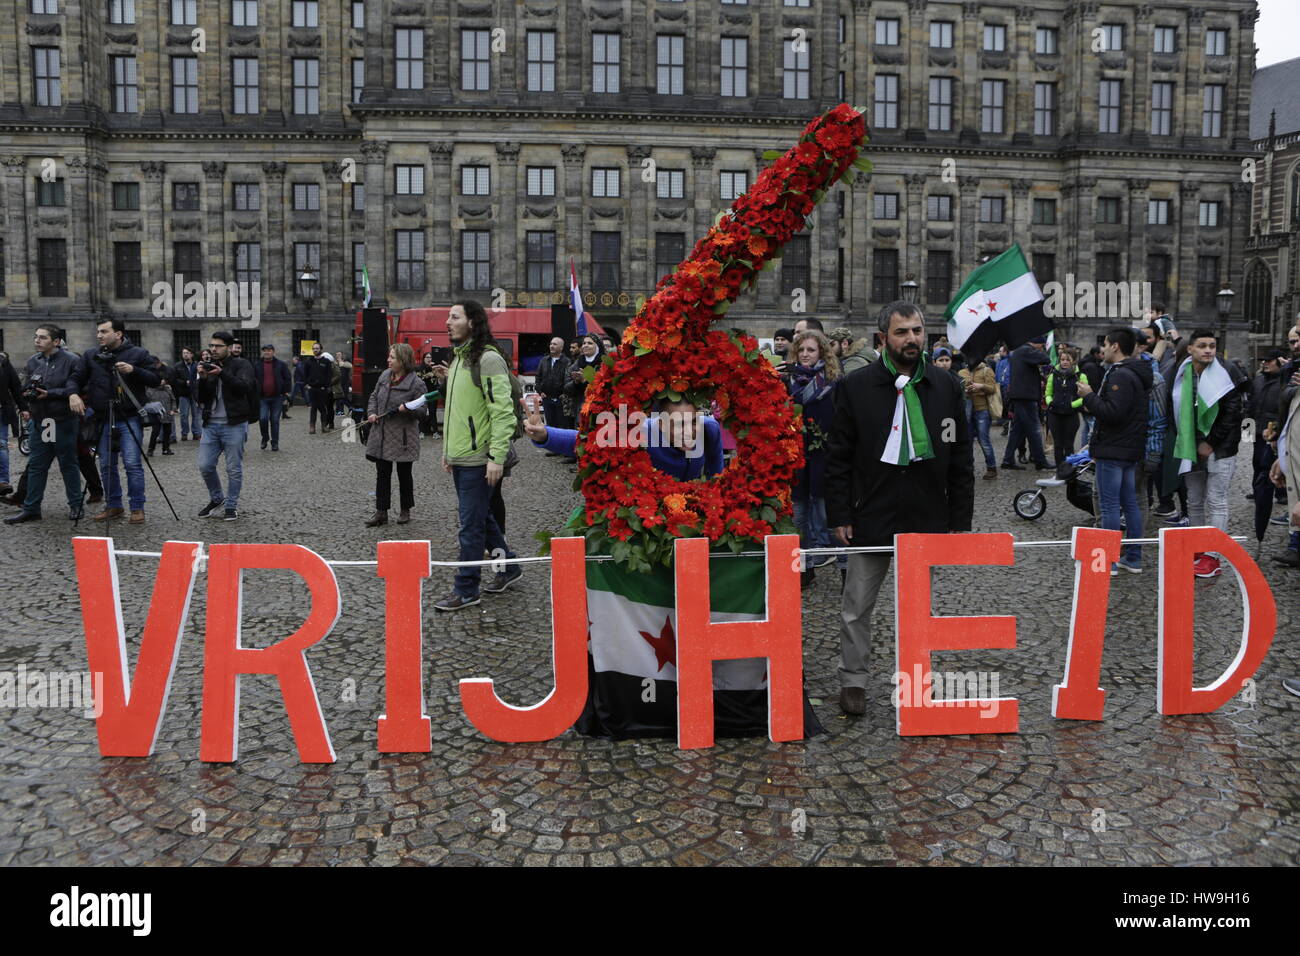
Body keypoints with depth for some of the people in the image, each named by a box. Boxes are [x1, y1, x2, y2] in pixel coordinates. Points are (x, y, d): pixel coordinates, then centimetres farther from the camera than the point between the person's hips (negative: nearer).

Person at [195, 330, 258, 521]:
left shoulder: (241, 364, 0)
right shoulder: (210, 367, 15)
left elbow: (244, 387, -18)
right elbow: (201, 398, 11)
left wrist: (222, 374, -24)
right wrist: (202, 379, -5)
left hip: (234, 425, -5)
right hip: (211, 424, 5)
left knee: (234, 469, 1)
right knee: (205, 466, 4)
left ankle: (231, 505, 13)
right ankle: (216, 499, 24)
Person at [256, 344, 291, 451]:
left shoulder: (281, 365, 4)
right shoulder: (258, 366, 8)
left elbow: (287, 380, 4)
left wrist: (286, 394, -3)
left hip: (277, 398, -1)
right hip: (262, 398, 1)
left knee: (275, 420, 3)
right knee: (263, 418, -10)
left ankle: (275, 442, 12)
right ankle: (265, 438, 13)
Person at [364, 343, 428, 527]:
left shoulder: (416, 383, -12)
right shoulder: (385, 375, 6)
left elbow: (422, 411, -10)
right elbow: (374, 396, 18)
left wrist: (407, 409, -28)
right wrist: (371, 413, 1)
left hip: (403, 437, -5)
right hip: (381, 434, 5)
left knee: (404, 475, 8)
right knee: (382, 474, 7)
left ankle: (405, 510, 24)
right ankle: (381, 512, 13)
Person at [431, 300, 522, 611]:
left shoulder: (488, 359, -14)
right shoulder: (459, 358, 15)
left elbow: (502, 411, -20)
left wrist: (497, 457, -23)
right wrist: (447, 449, 22)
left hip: (477, 459, -10)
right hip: (459, 457, 10)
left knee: (471, 524, -3)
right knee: (481, 517, 18)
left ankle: (466, 590, 7)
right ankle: (509, 567, 33)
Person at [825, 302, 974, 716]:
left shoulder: (946, 386, 4)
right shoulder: (856, 387, -3)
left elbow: (960, 458, 7)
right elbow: (838, 457, -1)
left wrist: (960, 519, 3)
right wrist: (840, 515, -7)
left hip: (926, 518, 2)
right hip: (871, 516, -2)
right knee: (857, 607, 6)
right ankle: (853, 680, 21)